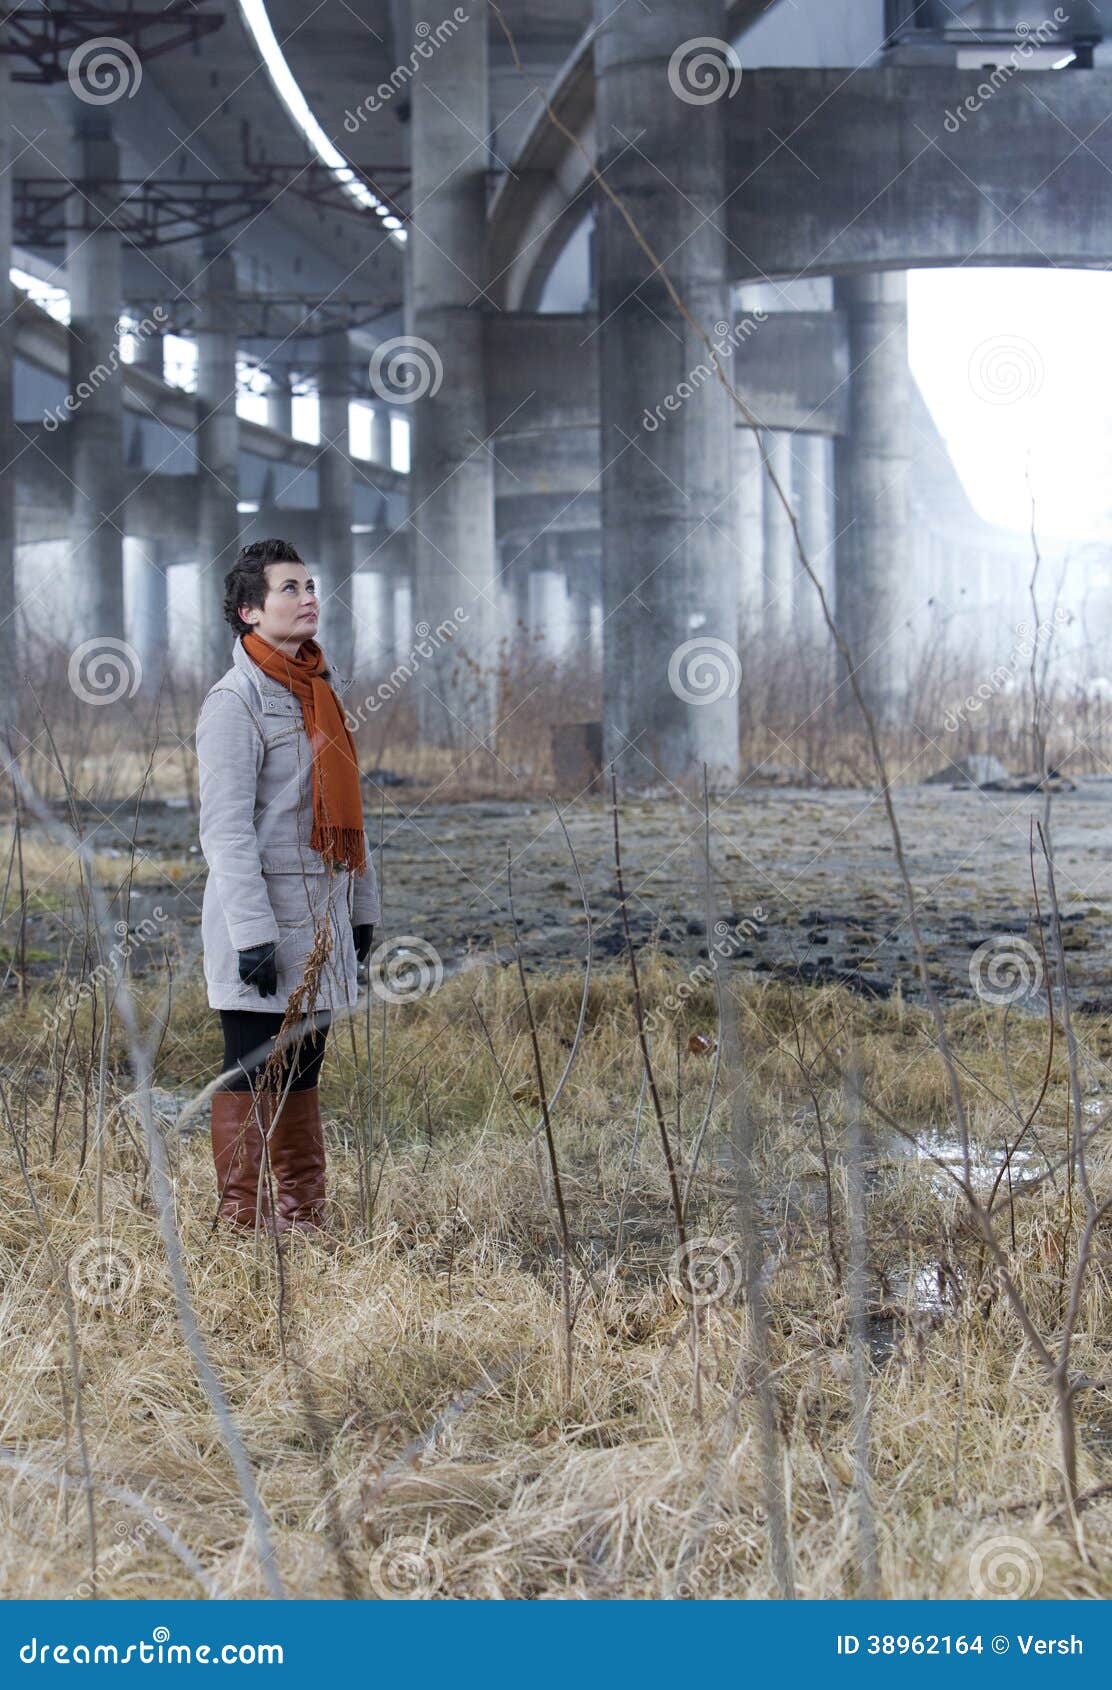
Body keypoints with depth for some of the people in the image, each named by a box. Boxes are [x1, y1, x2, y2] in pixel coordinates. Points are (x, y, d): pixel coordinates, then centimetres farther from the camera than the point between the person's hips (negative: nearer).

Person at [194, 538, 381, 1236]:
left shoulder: (327, 688, 14)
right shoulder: (234, 701, -11)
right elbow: (226, 830, -16)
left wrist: (362, 905, 18)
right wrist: (253, 934, -21)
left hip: (321, 916, 8)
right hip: (263, 922, -8)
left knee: (302, 1074, 13)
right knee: (252, 1078, -3)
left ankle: (305, 1224, 21)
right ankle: (243, 1229, 3)